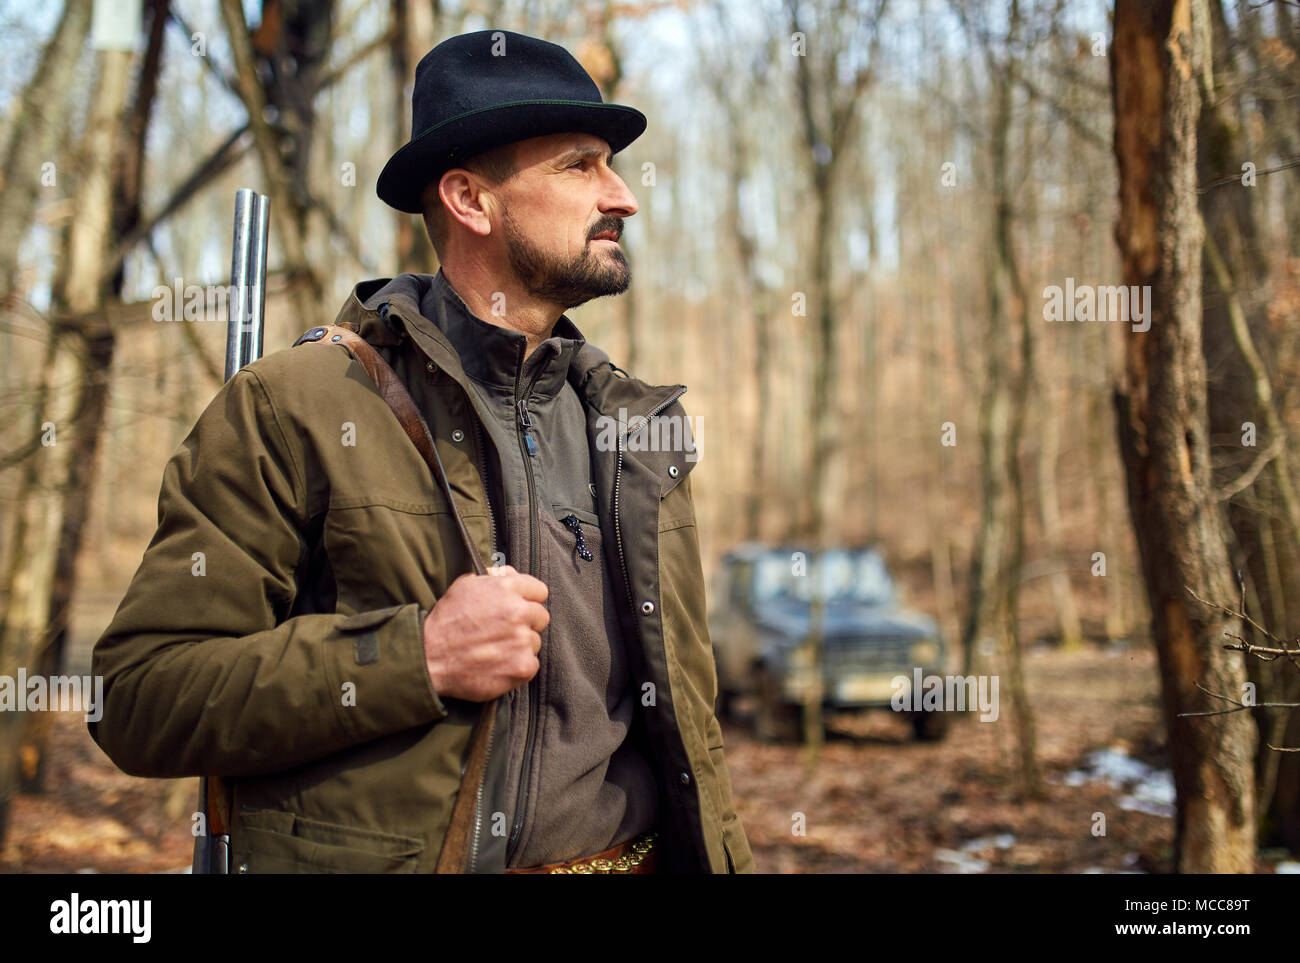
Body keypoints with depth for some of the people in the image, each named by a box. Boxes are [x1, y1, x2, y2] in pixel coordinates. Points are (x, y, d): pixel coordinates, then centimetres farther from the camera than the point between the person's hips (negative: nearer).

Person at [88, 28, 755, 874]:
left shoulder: (638, 426, 6)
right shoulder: (292, 407, -10)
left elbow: (685, 710, 12)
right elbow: (138, 696, -14)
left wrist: (730, 860, 4)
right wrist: (417, 657, -22)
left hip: (635, 854, 5)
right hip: (365, 852, -4)